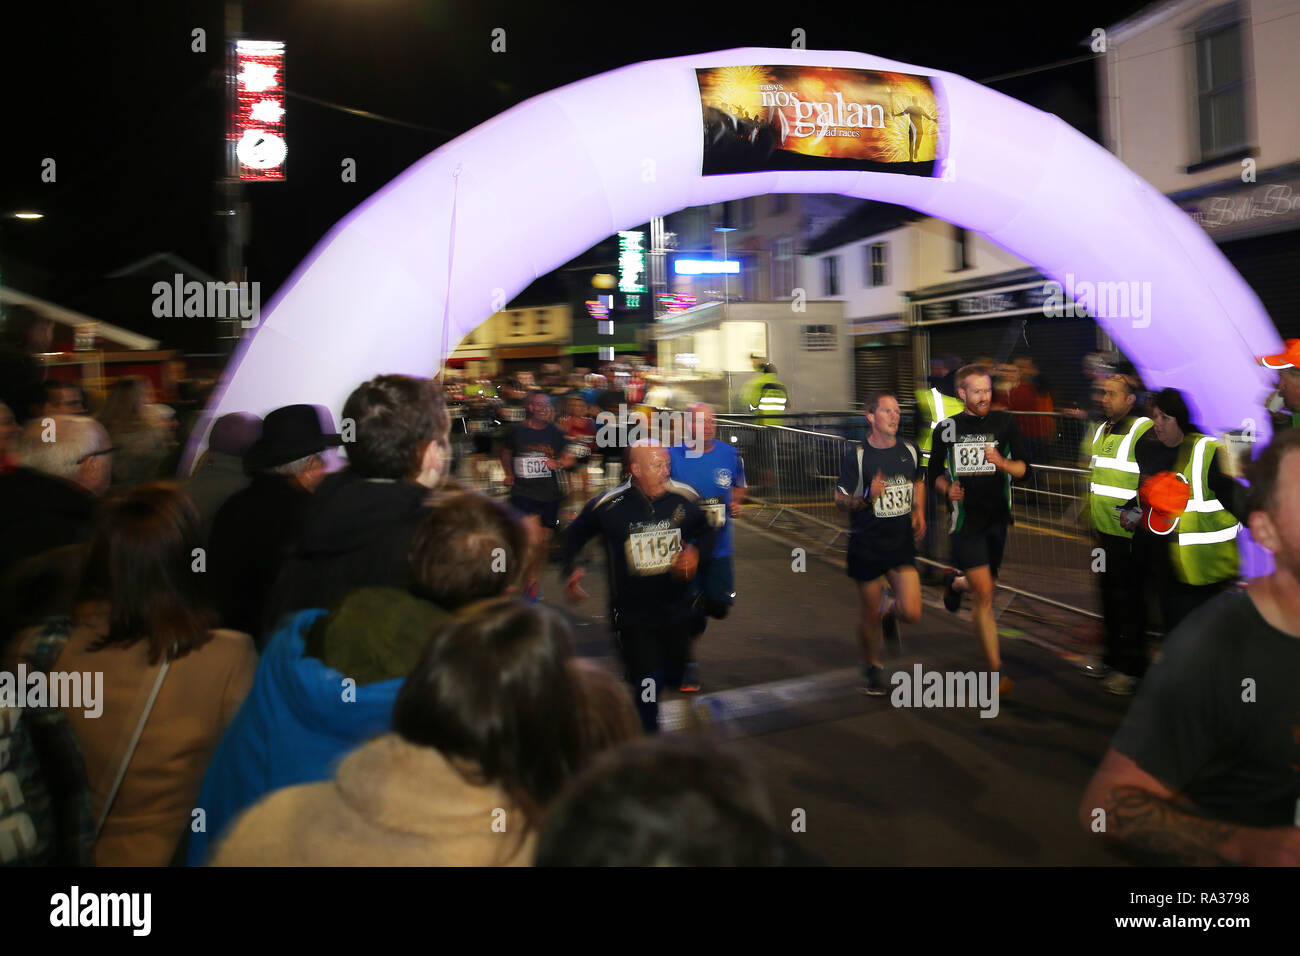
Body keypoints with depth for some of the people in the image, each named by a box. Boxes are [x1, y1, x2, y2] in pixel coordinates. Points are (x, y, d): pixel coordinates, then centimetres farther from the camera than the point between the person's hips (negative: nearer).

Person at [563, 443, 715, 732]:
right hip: (632, 617, -4)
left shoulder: (684, 497, -6)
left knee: (673, 677, 19)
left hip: (676, 610, 4)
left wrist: (696, 552, -9)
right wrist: (570, 571, -6)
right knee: (647, 689, -10)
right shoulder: (608, 505, -14)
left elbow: (706, 532, 11)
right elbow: (575, 534, 4)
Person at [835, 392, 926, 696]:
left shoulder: (910, 449, 3)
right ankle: (872, 668, 33)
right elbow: (840, 500, -7)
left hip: (902, 543, 3)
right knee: (869, 614, 7)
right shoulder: (856, 454, -10)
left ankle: (889, 610, 29)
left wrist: (919, 512, 9)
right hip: (867, 544, -3)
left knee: (912, 612, -8)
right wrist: (868, 497, -25)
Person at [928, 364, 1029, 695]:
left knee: (986, 586, 16)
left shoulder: (1005, 422, 3)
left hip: (997, 519, 3)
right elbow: (935, 472, 11)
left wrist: (1001, 462, -21)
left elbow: (1023, 468, 0)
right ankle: (996, 669, -3)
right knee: (984, 595, -10)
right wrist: (947, 488, -11)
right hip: (965, 519, -2)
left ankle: (955, 582, 53)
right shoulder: (946, 428, 2)